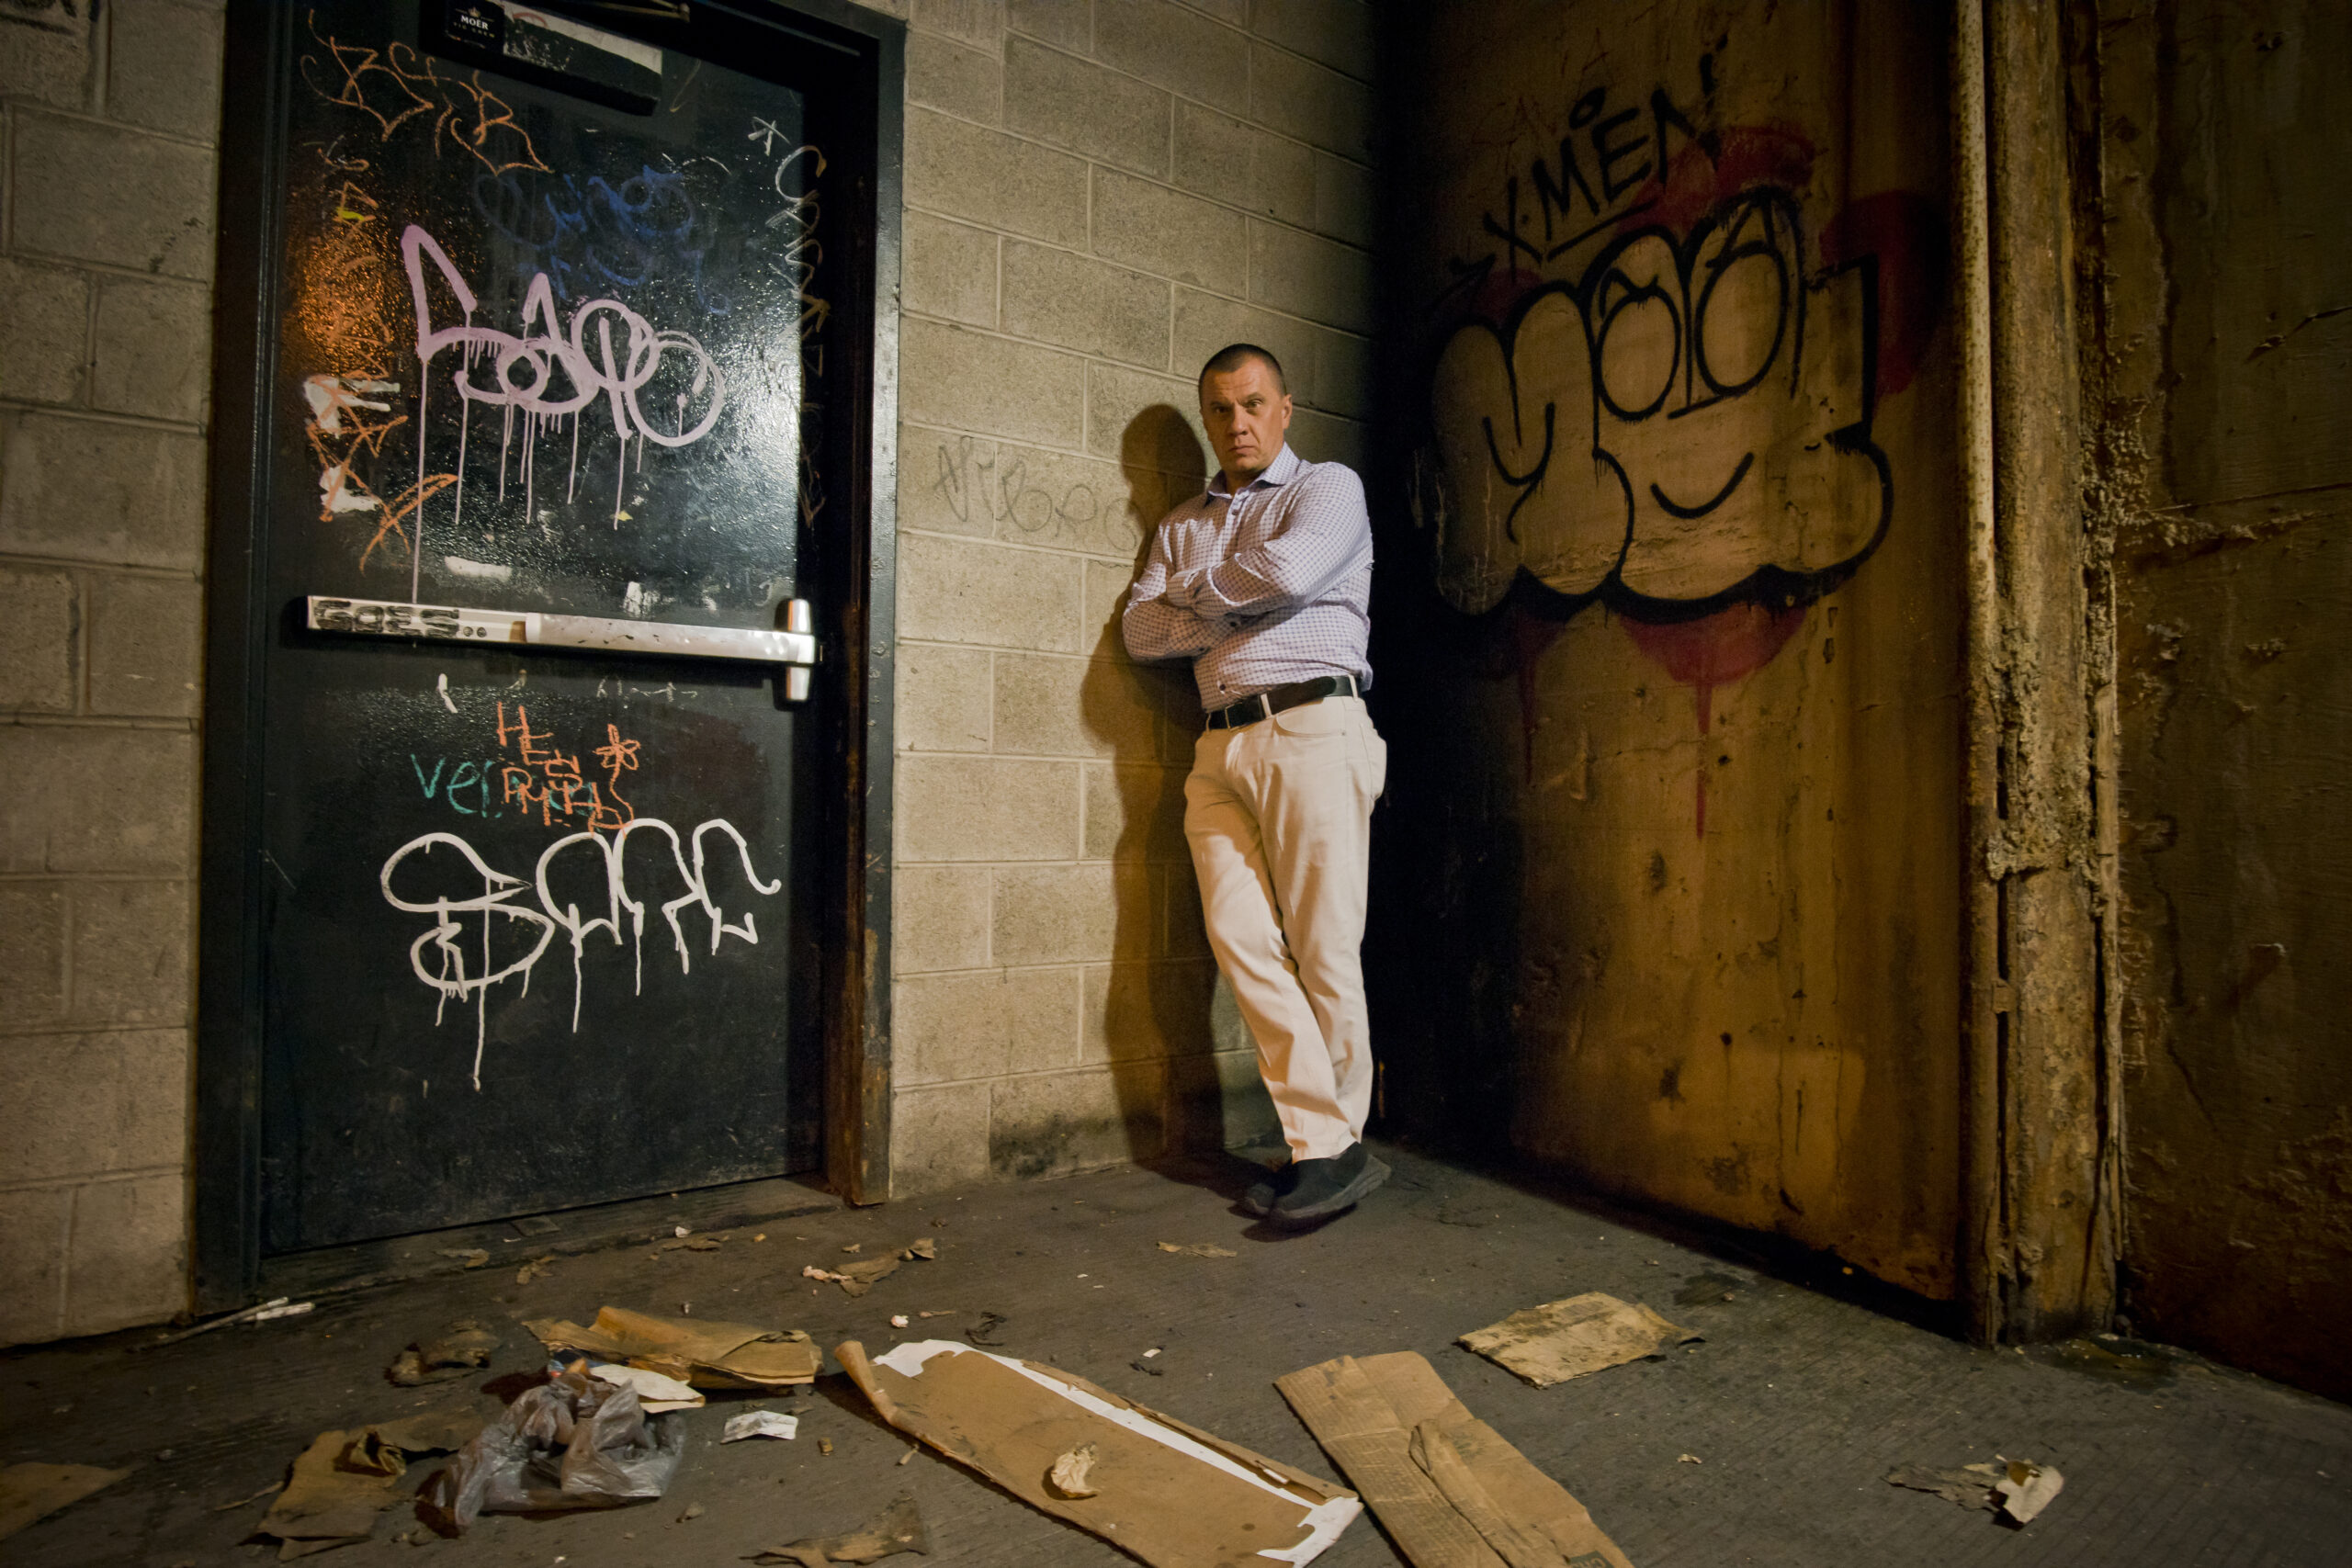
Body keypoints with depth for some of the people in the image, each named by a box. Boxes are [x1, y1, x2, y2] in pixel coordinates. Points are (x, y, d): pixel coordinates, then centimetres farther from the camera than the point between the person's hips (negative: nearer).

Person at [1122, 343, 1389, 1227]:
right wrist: (1232, 618, -3)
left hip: (1312, 729, -4)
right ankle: (1326, 1147, 1)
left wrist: (1195, 589, 5)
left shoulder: (1329, 488, 11)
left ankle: (1334, 1144, 9)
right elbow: (1140, 630, 10)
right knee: (1239, 940, -6)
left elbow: (1290, 571, -11)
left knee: (1322, 949, -4)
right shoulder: (1182, 525, 24)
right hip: (1221, 747, 5)